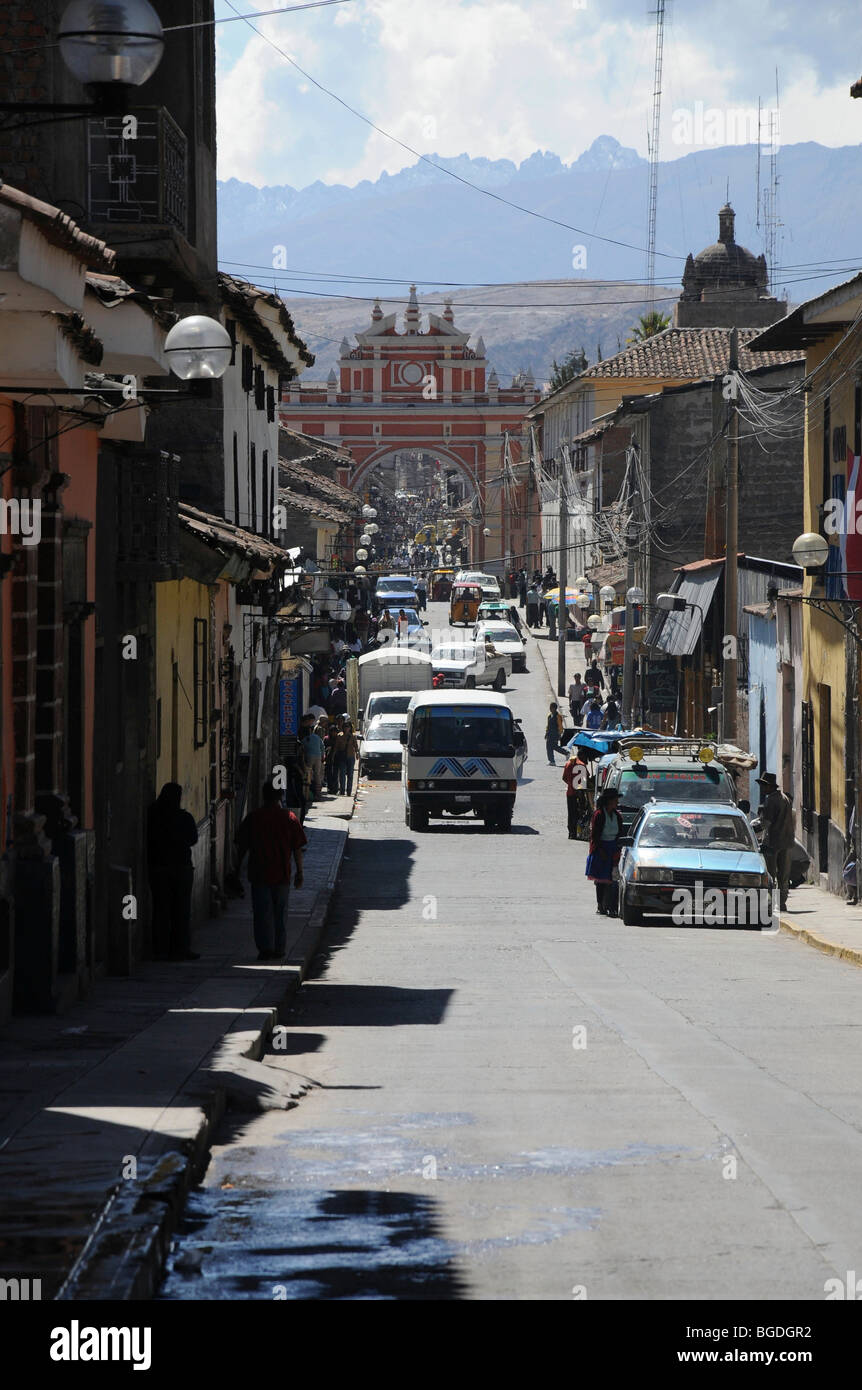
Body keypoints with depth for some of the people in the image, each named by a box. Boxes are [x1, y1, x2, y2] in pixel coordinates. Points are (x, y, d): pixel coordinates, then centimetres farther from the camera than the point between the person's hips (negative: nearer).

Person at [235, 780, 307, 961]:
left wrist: (238, 867, 14)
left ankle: (265, 947, -8)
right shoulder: (289, 817, -2)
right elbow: (297, 848, -1)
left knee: (262, 912, 2)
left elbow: (242, 846, 2)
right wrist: (299, 872, 7)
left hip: (259, 872, -1)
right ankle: (279, 949, 15)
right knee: (280, 912, 11)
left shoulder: (253, 818, -3)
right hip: (282, 873, 1)